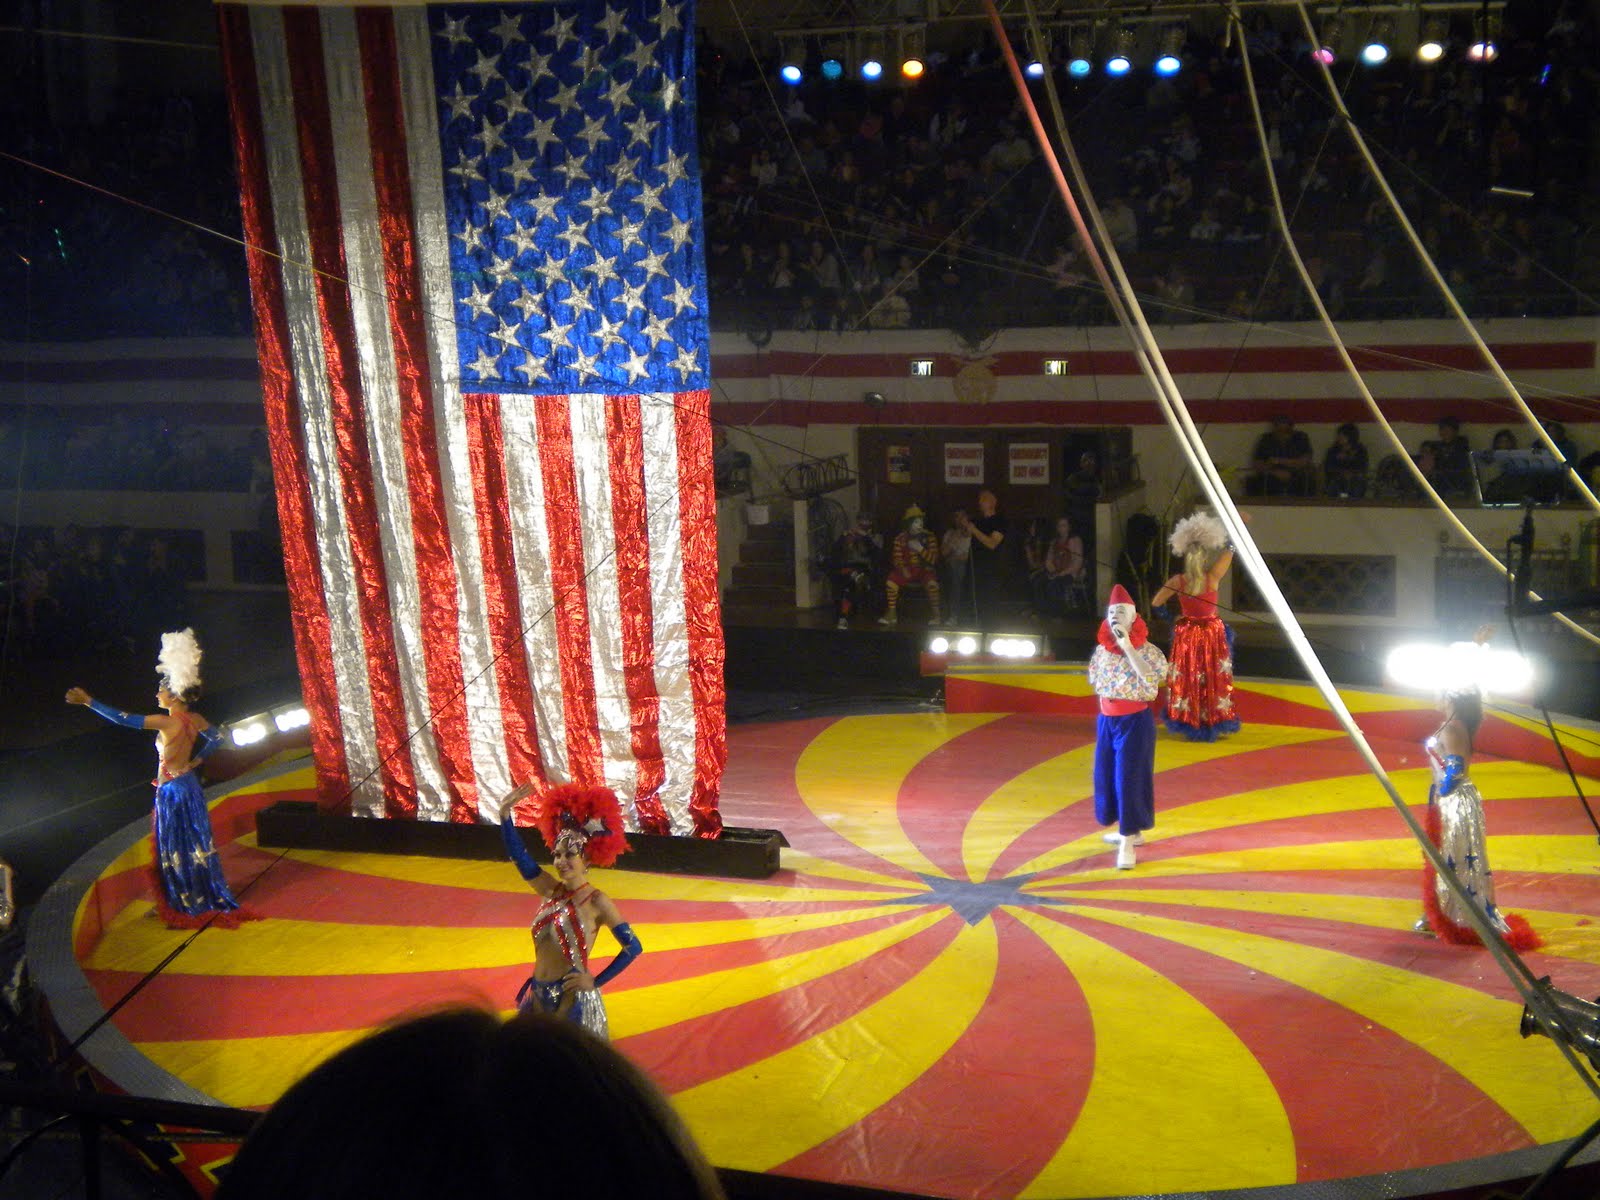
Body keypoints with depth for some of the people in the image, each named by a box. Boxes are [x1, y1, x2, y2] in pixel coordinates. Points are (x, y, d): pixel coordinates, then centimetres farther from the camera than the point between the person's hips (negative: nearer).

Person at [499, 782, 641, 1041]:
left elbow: (633, 947, -13)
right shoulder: (551, 891, 3)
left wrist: (596, 982, -11)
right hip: (539, 995, 6)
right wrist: (505, 813, -12)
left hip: (571, 998, -6)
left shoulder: (597, 902, -12)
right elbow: (519, 855, -2)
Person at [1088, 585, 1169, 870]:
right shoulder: (1102, 649, 5)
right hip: (1106, 720, 6)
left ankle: (1128, 842, -1)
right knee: (1107, 776, 12)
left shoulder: (1146, 649, -12)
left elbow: (1149, 677, -31)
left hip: (1135, 721, -6)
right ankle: (1131, 831, 30)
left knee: (1130, 778, -6)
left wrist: (1127, 646, -29)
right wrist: (1106, 700, 4)